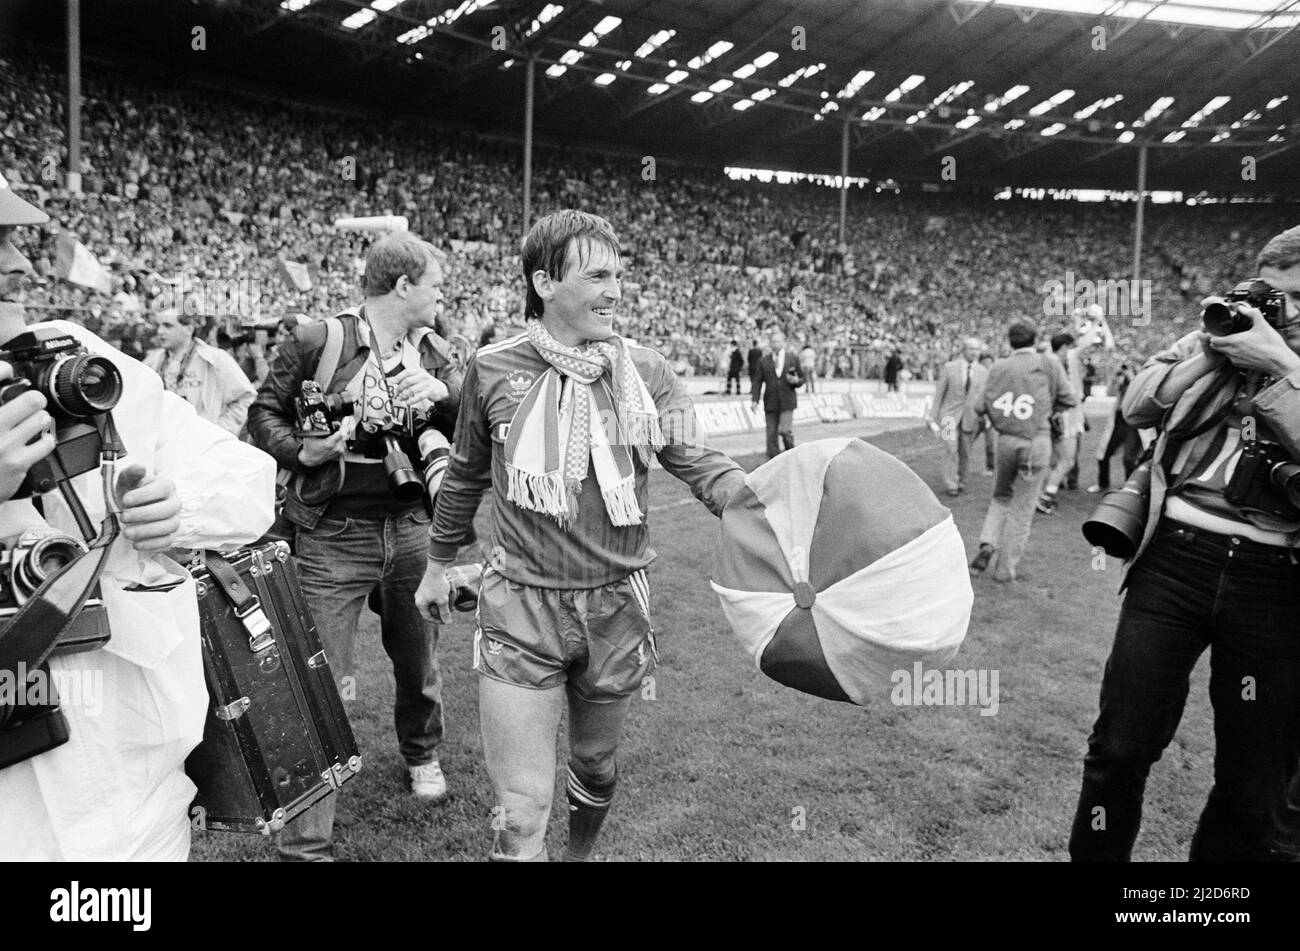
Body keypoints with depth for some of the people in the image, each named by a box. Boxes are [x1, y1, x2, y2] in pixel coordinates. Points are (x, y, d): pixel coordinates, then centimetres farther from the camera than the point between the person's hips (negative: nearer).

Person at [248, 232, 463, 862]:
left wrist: (444, 393, -14)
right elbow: (264, 413, 1)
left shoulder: (434, 354, 8)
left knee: (419, 661, 20)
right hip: (333, 536, -4)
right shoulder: (319, 341, -6)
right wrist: (301, 453, -16)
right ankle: (305, 842, 9)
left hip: (411, 530, 5)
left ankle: (422, 755, 50)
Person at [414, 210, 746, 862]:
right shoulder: (492, 370, -3)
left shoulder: (643, 371, -2)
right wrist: (438, 563, 20)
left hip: (615, 605, 2)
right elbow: (466, 475, 10)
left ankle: (580, 854, 51)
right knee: (522, 813, -5)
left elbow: (696, 462, -8)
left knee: (596, 765, 23)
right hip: (521, 606, -2)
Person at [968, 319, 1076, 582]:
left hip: (1006, 440, 2)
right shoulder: (1048, 363, -2)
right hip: (1037, 440, -2)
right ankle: (1004, 569, 9)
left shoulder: (999, 367, 2)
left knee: (1001, 497, 22)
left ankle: (988, 544, -1)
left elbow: (983, 406, 0)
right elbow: (1069, 400, 0)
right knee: (1023, 507, 6)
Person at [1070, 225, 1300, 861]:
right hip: (1175, 557, 1)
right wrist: (1211, 348, -3)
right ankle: (1093, 855, 21)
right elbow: (1137, 408, 4)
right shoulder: (1218, 336, 13)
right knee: (1121, 748, 2)